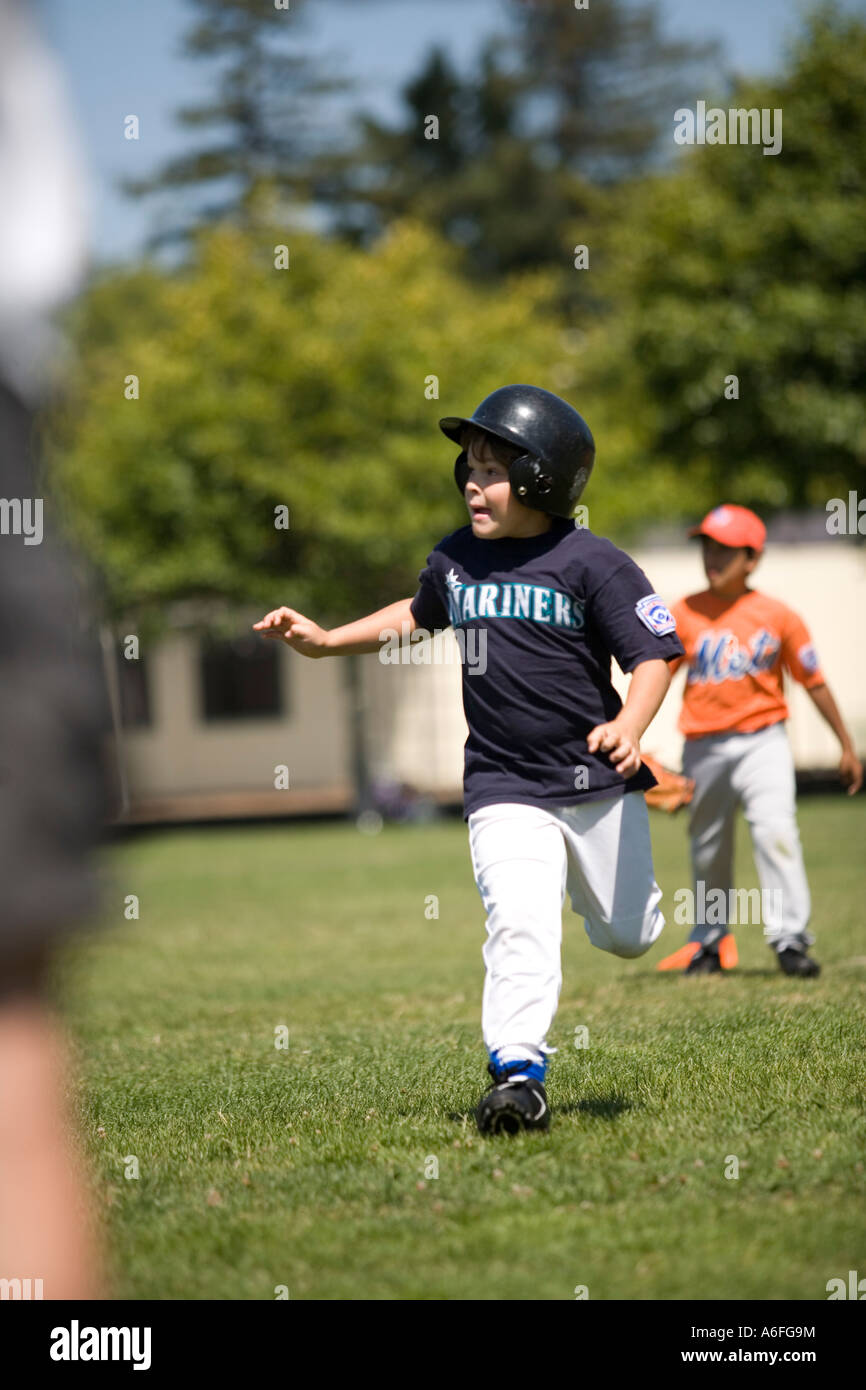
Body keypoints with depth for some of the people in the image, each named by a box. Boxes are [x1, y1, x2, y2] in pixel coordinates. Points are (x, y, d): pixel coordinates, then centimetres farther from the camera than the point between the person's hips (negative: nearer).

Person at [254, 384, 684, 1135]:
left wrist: (628, 727, -30)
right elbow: (418, 616, 26)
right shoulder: (454, 560, 5)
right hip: (505, 788, 2)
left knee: (626, 935, 14)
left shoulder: (592, 563, -11)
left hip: (598, 783, -2)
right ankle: (519, 1073, -18)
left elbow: (653, 655, -13)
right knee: (520, 924, -19)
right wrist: (325, 639, 21)